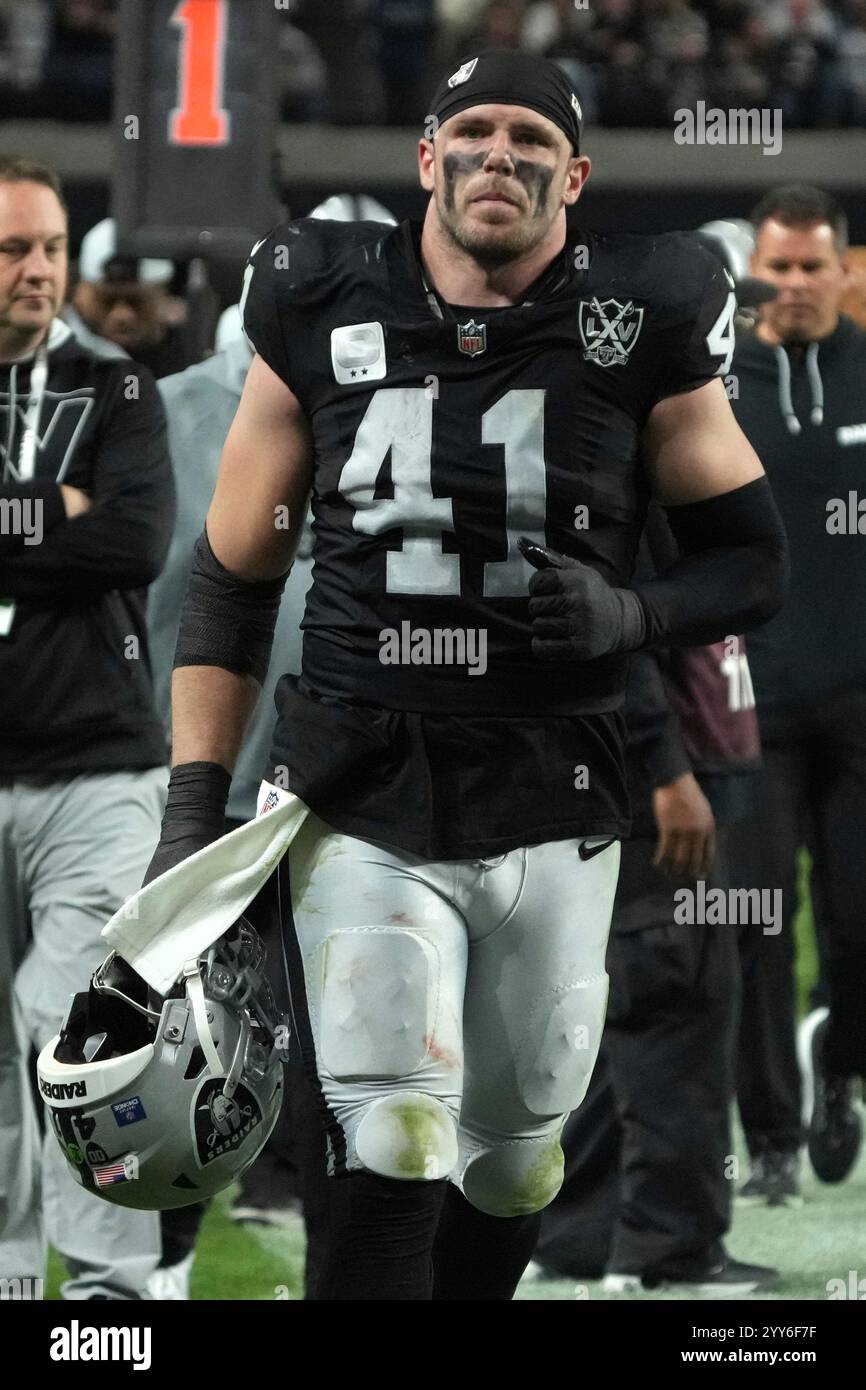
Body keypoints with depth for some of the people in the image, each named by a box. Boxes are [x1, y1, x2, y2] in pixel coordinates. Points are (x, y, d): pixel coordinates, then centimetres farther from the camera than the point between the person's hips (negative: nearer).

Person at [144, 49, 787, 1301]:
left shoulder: (640, 327, 0)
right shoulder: (325, 314, 2)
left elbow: (753, 562, 8)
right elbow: (232, 576, 10)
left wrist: (633, 615, -14)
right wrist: (193, 804, 2)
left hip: (555, 814, 1)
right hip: (365, 807, -1)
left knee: (511, 1168, 11)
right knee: (388, 1164, -15)